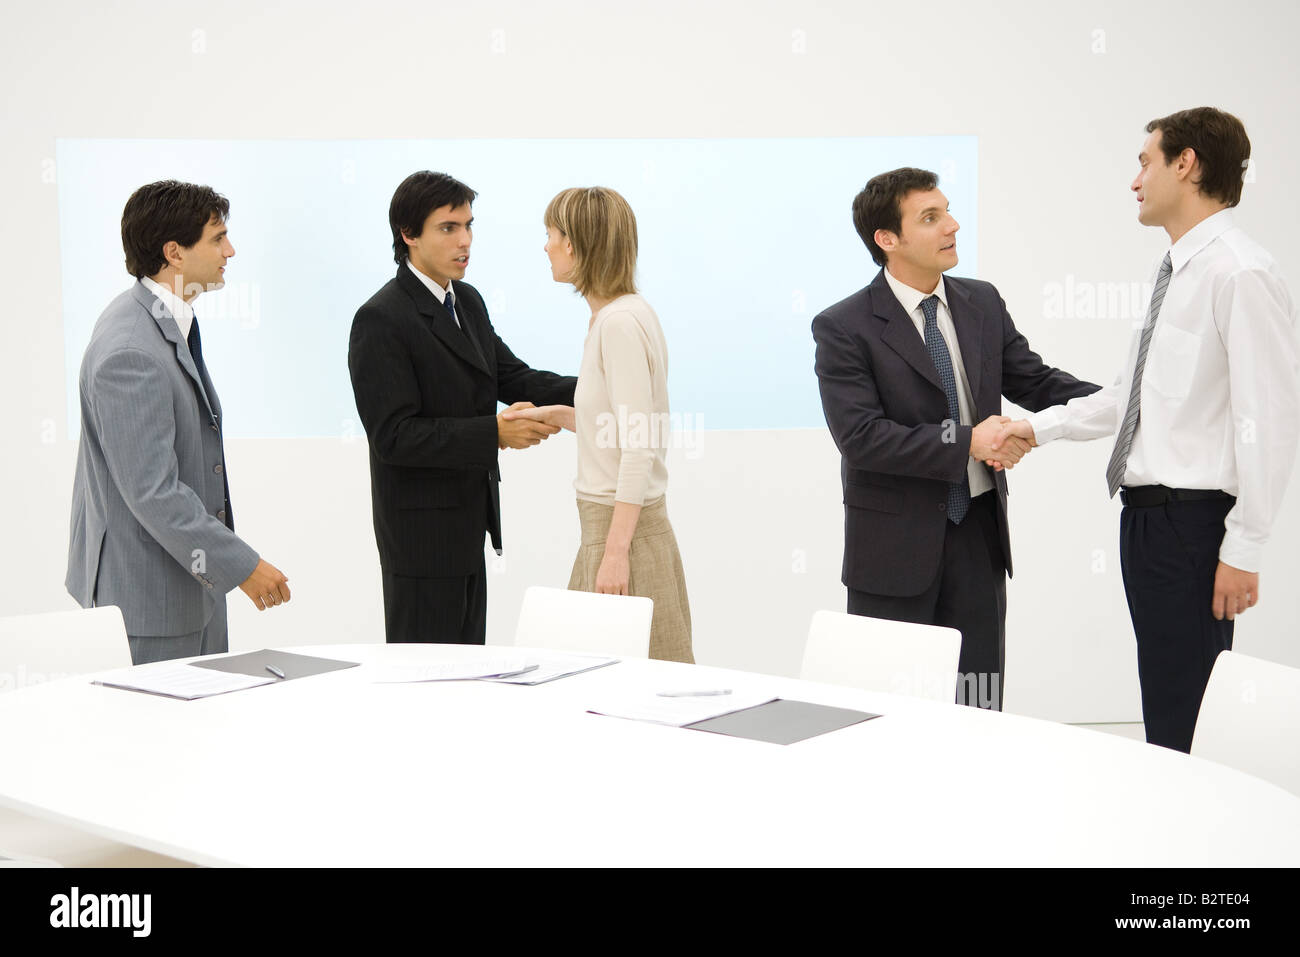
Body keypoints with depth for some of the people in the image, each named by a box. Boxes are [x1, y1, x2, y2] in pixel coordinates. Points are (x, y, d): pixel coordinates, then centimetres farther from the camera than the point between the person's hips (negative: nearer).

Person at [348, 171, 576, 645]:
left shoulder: (467, 301, 10)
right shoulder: (380, 320, -18)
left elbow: (511, 377, 10)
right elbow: (394, 436, -22)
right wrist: (495, 432, -27)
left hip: (467, 518, 9)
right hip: (423, 530, -9)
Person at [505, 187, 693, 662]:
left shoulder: (621, 322, -17)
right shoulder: (611, 316, 12)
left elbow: (638, 446, -21)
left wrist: (616, 551, -22)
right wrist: (554, 415, 11)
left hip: (625, 525, -10)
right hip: (604, 521, 10)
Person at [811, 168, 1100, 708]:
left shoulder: (983, 304, 7)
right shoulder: (843, 328, -11)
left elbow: (1035, 382, 9)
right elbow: (860, 436, -19)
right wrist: (965, 441, -23)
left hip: (977, 532, 5)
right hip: (896, 542, -5)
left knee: (978, 705, 10)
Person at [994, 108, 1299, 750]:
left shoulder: (1240, 274, -14)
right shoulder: (1178, 272, 15)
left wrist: (1243, 549, -20)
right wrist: (1040, 427, 16)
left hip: (1193, 519, -10)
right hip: (1145, 513, 10)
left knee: (1184, 724, -6)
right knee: (1161, 714, 17)